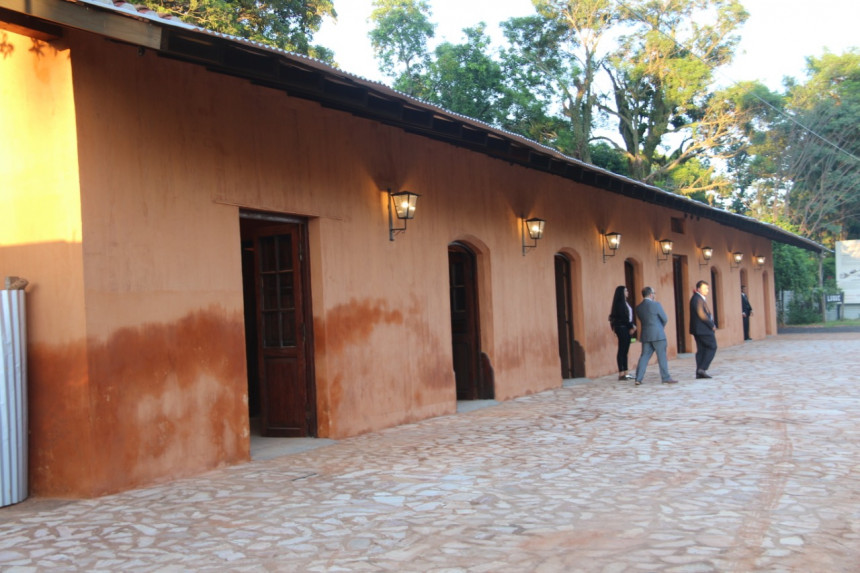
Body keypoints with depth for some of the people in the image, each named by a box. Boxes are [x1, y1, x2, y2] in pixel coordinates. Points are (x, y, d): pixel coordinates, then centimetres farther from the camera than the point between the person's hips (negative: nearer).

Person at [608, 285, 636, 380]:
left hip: (626, 328, 9)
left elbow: (628, 316, 15)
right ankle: (621, 374, -4)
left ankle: (625, 373, 12)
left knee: (625, 351, 9)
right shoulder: (619, 303, -11)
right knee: (622, 351, -6)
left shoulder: (625, 303, 16)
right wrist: (631, 326, -10)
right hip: (622, 328, -9)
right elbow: (623, 317, -15)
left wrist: (632, 326, 1)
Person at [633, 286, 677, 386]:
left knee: (644, 356, 8)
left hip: (645, 335, 5)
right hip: (658, 335, -5)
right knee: (662, 356, 3)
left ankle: (638, 378, 3)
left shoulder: (638, 307, 6)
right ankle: (666, 378, 7)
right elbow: (665, 319, -5)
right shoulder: (656, 305, -11)